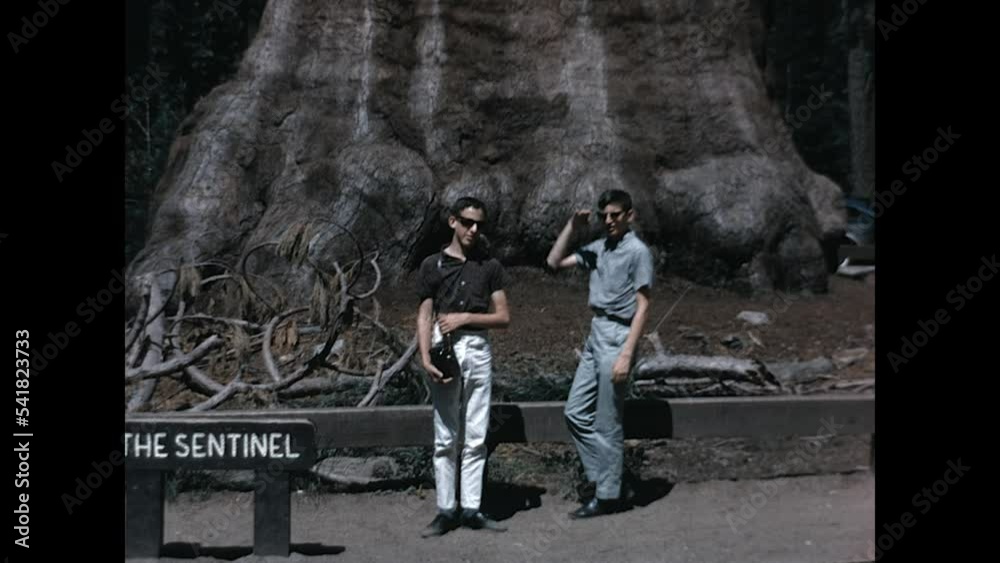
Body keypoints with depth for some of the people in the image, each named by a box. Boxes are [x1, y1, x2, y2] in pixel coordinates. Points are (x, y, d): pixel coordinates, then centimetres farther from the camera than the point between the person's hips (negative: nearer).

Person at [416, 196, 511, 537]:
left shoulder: (490, 266, 8)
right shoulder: (433, 264, 5)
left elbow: (504, 318, 5)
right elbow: (424, 316, 2)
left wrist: (466, 317, -9)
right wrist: (425, 358, -11)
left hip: (478, 350, 2)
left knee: (475, 437, 4)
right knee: (445, 437, 2)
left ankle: (471, 509, 9)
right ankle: (446, 510, 7)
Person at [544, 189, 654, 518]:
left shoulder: (638, 252, -9)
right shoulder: (597, 249, 12)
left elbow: (642, 306, -13)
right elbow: (554, 264, 15)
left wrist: (626, 354, -19)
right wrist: (572, 228, 6)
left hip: (616, 337, -8)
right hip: (595, 334, 8)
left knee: (607, 424, -2)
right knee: (576, 412, 9)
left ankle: (607, 496, 8)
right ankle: (599, 476, 20)